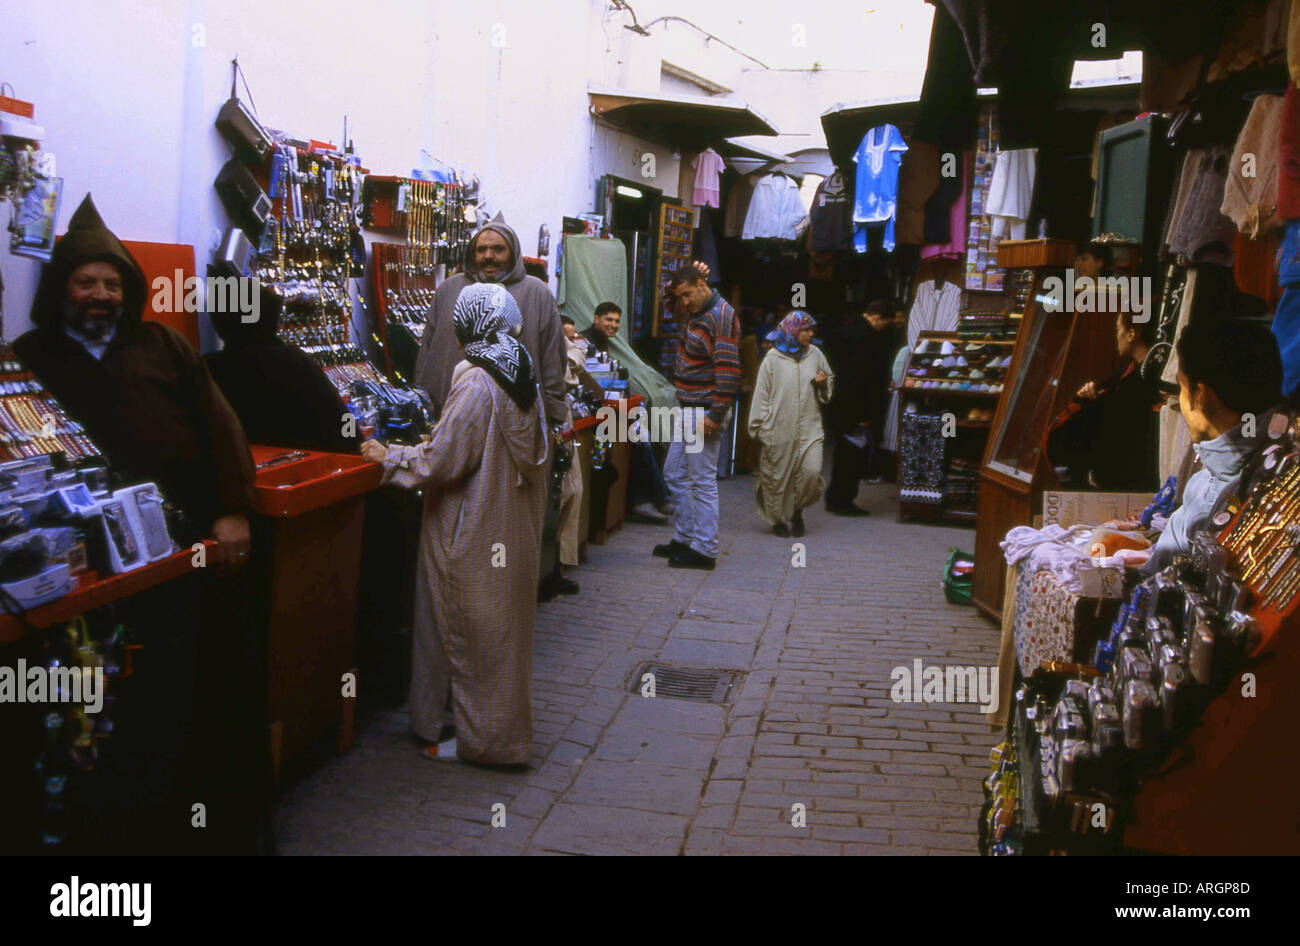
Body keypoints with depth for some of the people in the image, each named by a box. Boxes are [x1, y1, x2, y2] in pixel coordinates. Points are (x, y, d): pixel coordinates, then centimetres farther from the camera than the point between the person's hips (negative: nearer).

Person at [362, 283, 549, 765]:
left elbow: (442, 460, -20)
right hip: (512, 525, 9)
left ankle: (481, 738, 12)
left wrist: (390, 457, -5)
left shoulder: (476, 384, -21)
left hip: (476, 534, -9)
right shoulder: (521, 378, 6)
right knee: (501, 629, 17)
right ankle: (502, 727, 29)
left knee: (475, 634, 2)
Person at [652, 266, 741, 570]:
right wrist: (678, 283, 8)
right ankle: (684, 538, 27)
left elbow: (728, 371, -23)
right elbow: (671, 290, 33)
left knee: (702, 480, -5)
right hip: (688, 409, 10)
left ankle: (704, 550, 1)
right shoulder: (695, 313, 12)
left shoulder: (722, 316, -17)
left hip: (705, 412, -10)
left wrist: (715, 416, -25)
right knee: (675, 473, 16)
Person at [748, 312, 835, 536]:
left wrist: (822, 383, -1)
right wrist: (760, 426, -1)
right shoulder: (773, 359, -1)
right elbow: (762, 394, 2)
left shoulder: (815, 355, 9)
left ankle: (797, 511, 14)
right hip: (779, 429, -2)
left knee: (812, 471, -11)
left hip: (809, 427, 2)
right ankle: (778, 519, 22)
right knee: (777, 475, 3)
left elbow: (830, 382, 23)